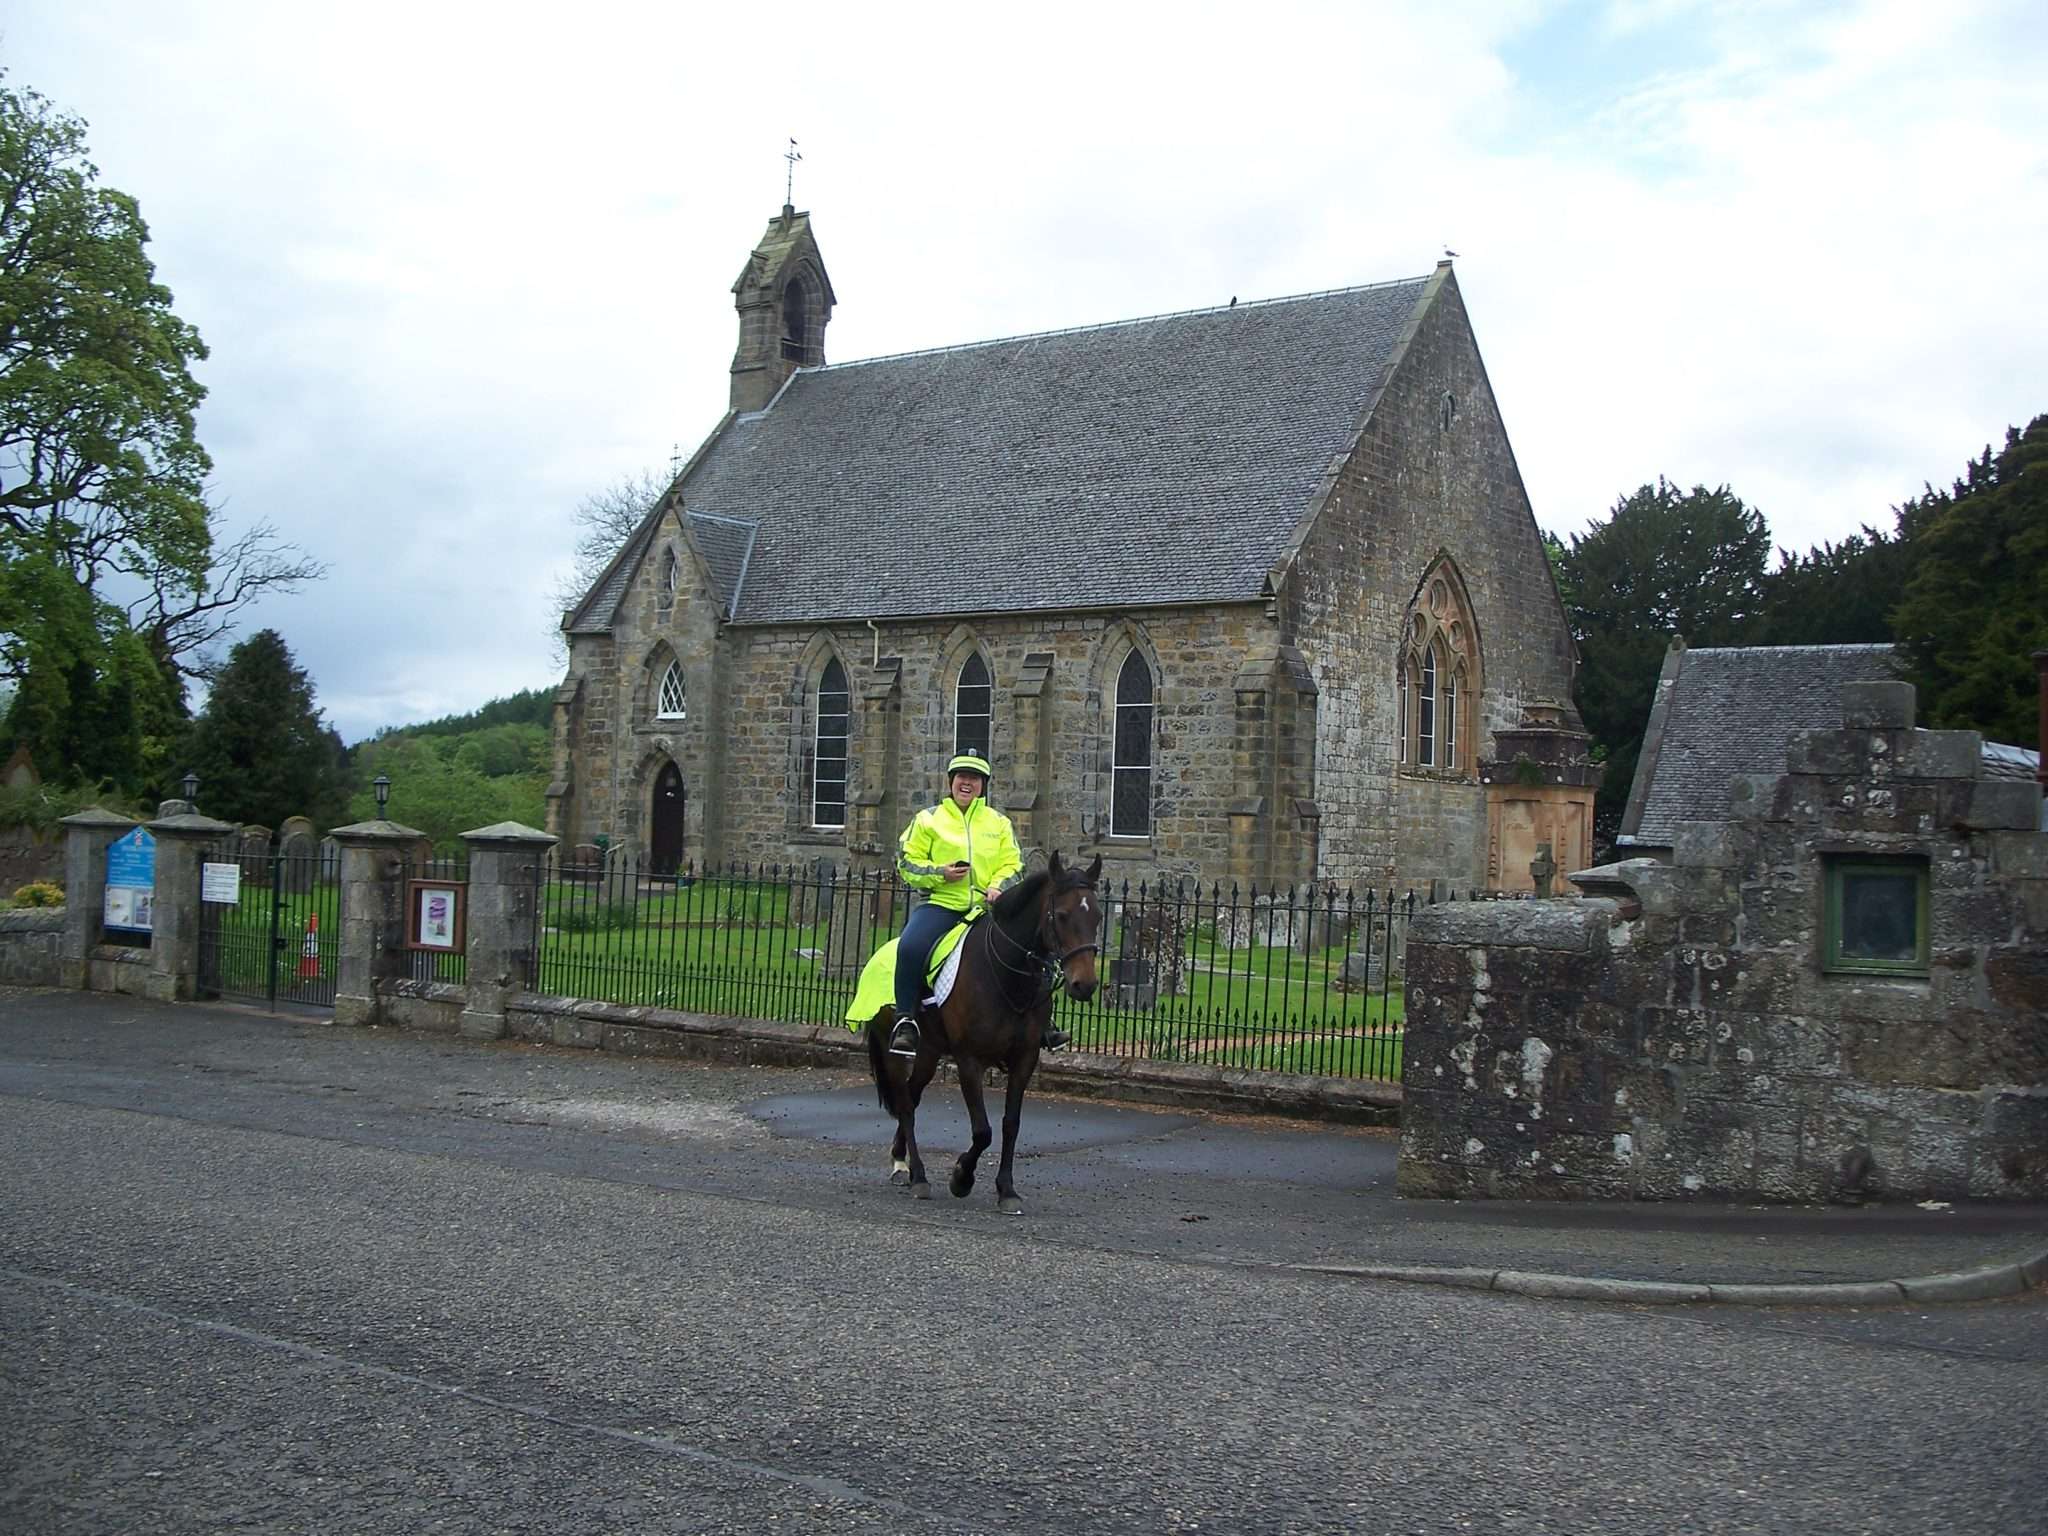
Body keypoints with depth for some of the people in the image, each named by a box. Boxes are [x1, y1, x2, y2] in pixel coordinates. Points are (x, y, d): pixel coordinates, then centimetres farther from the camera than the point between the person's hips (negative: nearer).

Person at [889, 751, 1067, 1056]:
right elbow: (908, 862, 5)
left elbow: (1012, 863, 12)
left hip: (987, 906, 3)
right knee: (910, 947, -31)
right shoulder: (928, 819, 8)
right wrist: (940, 873, -12)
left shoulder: (999, 822, 16)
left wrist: (998, 885, -9)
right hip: (940, 904, -2)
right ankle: (905, 1021, -20)